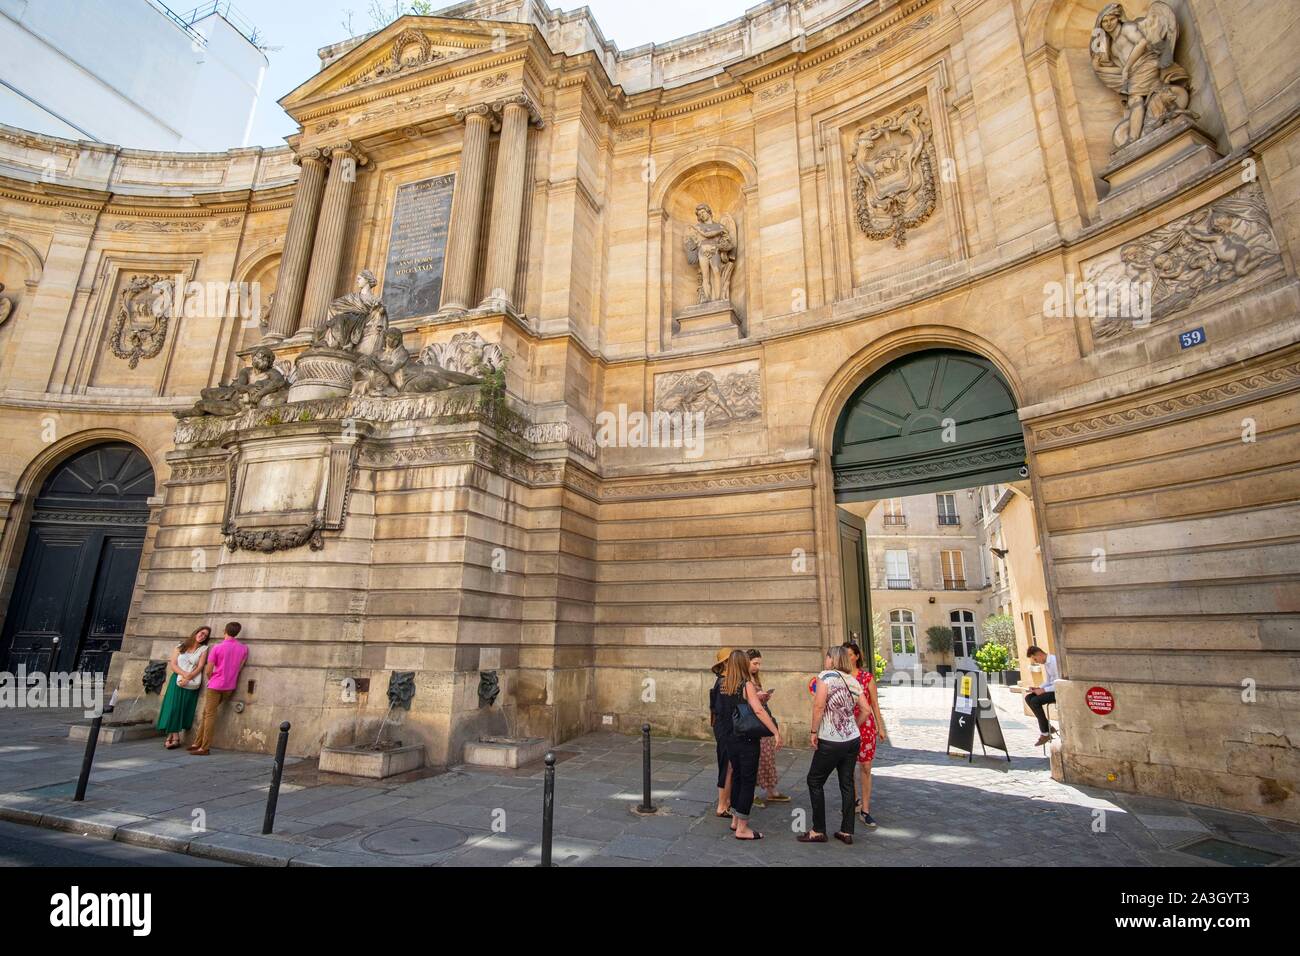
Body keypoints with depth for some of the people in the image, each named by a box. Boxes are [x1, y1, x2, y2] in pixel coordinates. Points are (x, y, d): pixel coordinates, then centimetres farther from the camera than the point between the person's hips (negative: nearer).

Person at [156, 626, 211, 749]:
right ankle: (175, 738, 3)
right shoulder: (181, 646, 10)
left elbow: (199, 667, -3)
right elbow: (172, 664, 2)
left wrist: (188, 678, -16)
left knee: (184, 710, -3)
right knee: (173, 708, -4)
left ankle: (172, 736, 4)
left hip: (191, 684, -1)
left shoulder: (203, 649, 6)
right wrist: (184, 674, -13)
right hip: (177, 681, 1)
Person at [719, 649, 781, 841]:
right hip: (747, 740, -6)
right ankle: (742, 828, 11)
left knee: (737, 776, 21)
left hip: (730, 738, 7)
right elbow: (758, 710, -27)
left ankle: (735, 820, 34)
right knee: (748, 781, 5)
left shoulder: (723, 685, 2)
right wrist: (776, 732, -26)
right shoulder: (747, 685, -17)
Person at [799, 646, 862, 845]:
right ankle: (846, 831, 19)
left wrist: (814, 731, -11)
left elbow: (819, 706, -19)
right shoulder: (854, 681, 6)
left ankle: (818, 831, 12)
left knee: (815, 781, 7)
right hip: (852, 739, 6)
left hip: (831, 741, -6)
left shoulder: (826, 675, -11)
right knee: (847, 783, 13)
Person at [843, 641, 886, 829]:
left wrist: (880, 727, 6)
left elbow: (874, 703, 4)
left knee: (866, 768, 3)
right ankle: (854, 800, 31)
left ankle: (865, 810, 11)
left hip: (866, 725, -1)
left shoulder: (867, 676, -3)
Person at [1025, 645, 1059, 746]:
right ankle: (1047, 726, 4)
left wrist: (1043, 690, -20)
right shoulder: (1047, 663, 10)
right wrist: (1038, 688, 2)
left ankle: (1045, 733, -9)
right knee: (1028, 698, -1)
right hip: (1052, 689, 10)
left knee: (1035, 701, -22)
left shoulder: (1054, 661, -21)